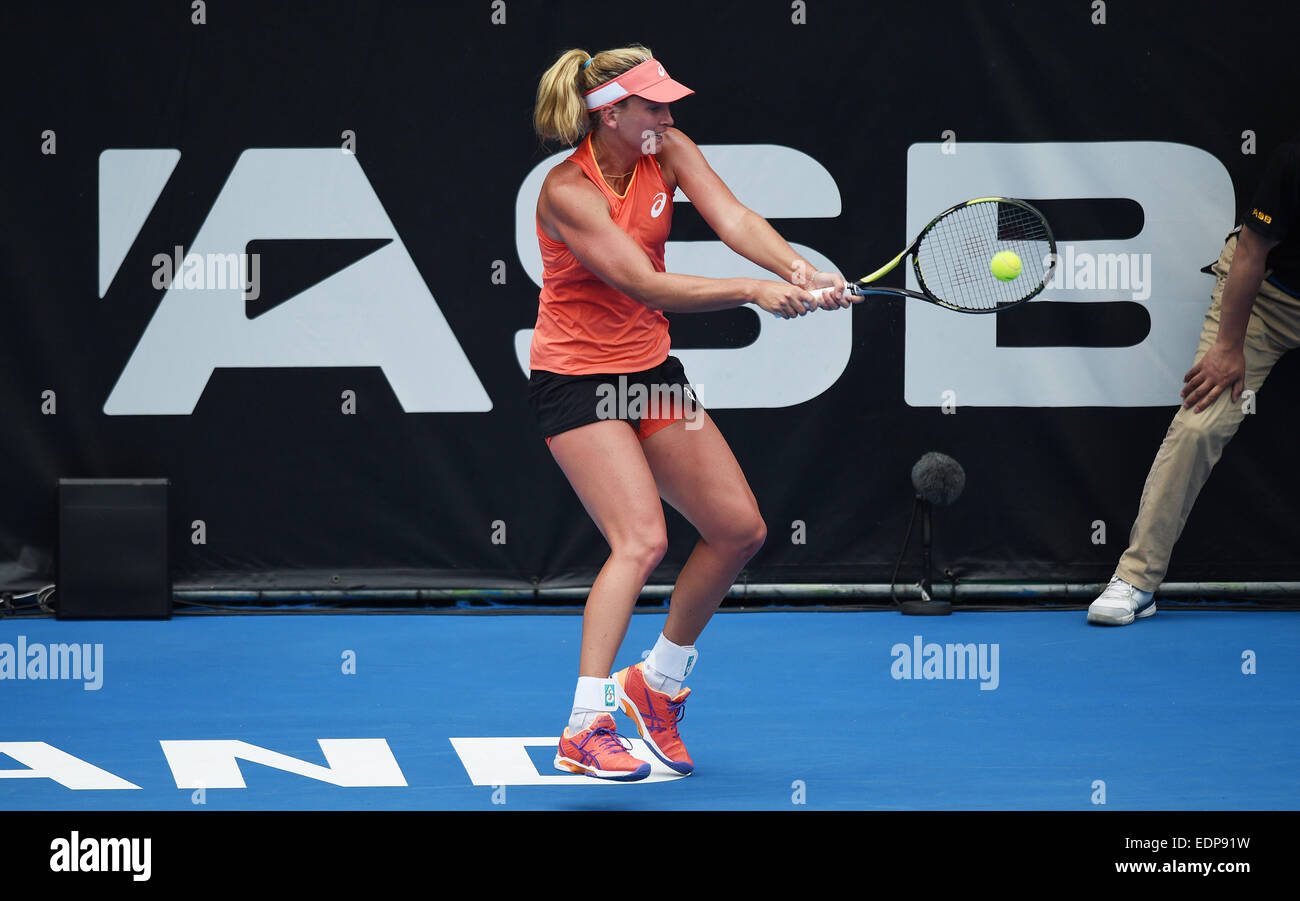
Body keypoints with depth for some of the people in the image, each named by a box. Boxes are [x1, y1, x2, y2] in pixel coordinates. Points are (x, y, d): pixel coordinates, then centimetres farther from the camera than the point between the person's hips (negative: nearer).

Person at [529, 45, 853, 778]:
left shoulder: (667, 152, -4)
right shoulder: (569, 192, -24)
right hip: (577, 379, -8)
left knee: (741, 529, 5)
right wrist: (754, 292, -39)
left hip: (649, 369, 8)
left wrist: (799, 269, -36)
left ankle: (659, 682, 23)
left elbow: (734, 219, -17)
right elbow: (648, 287, -30)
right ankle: (585, 730, -23)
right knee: (642, 540, -24)